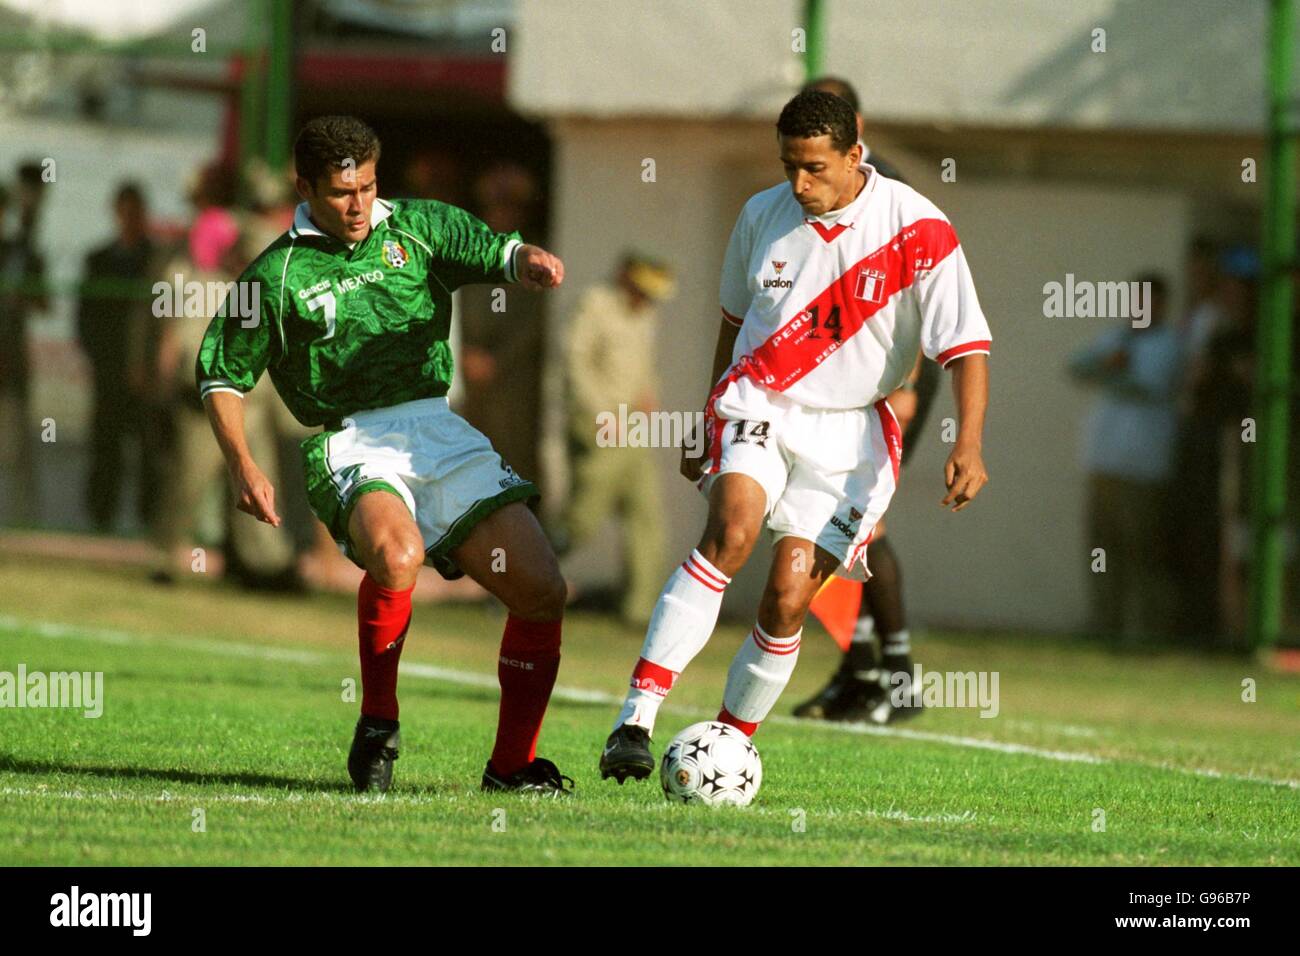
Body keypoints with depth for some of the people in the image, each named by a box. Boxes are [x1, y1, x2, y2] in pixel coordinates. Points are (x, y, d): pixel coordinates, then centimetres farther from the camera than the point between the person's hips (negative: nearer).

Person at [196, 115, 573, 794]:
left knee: (541, 589, -8)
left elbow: (499, 255, 0)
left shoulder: (418, 227, 10)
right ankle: (378, 722, -14)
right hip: (352, 446, -4)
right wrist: (242, 466, -4)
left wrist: (530, 262, -24)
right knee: (397, 553, -37)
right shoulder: (276, 276, 3)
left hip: (438, 430, 4)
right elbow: (221, 376, 10)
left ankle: (512, 763, 9)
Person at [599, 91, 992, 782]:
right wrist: (711, 428, 25)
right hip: (756, 408, 1)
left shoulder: (916, 228, -11)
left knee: (788, 597, -11)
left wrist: (968, 446, -26)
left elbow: (966, 346, -12)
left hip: (849, 433, -1)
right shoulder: (763, 215, 1)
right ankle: (636, 719, -34)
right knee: (732, 529, -27)